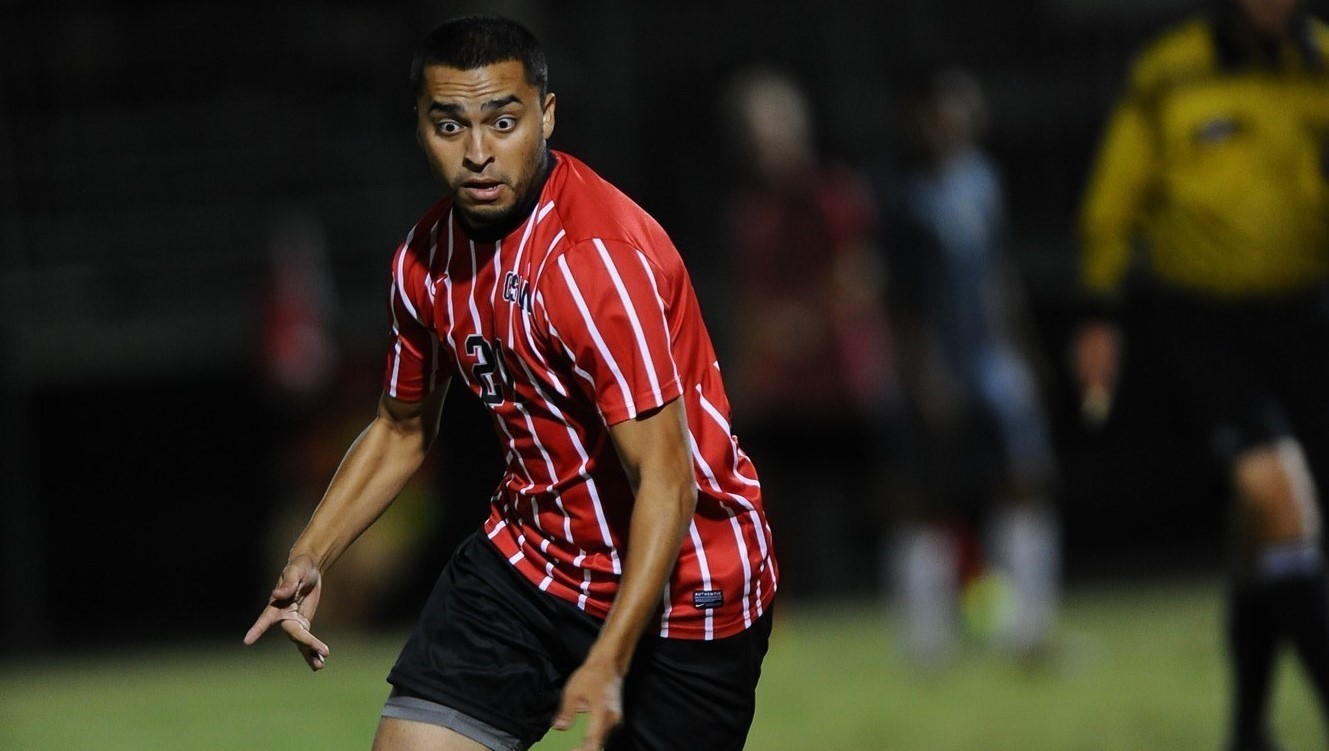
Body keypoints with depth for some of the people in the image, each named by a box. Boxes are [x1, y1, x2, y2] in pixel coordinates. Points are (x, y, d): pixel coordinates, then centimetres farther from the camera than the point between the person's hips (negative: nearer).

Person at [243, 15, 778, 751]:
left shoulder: (599, 255, -25)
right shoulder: (426, 256, -2)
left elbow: (665, 482, -29)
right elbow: (402, 428, 16)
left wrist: (609, 663, -35)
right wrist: (310, 558, 2)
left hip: (675, 583, -6)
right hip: (525, 560, 6)